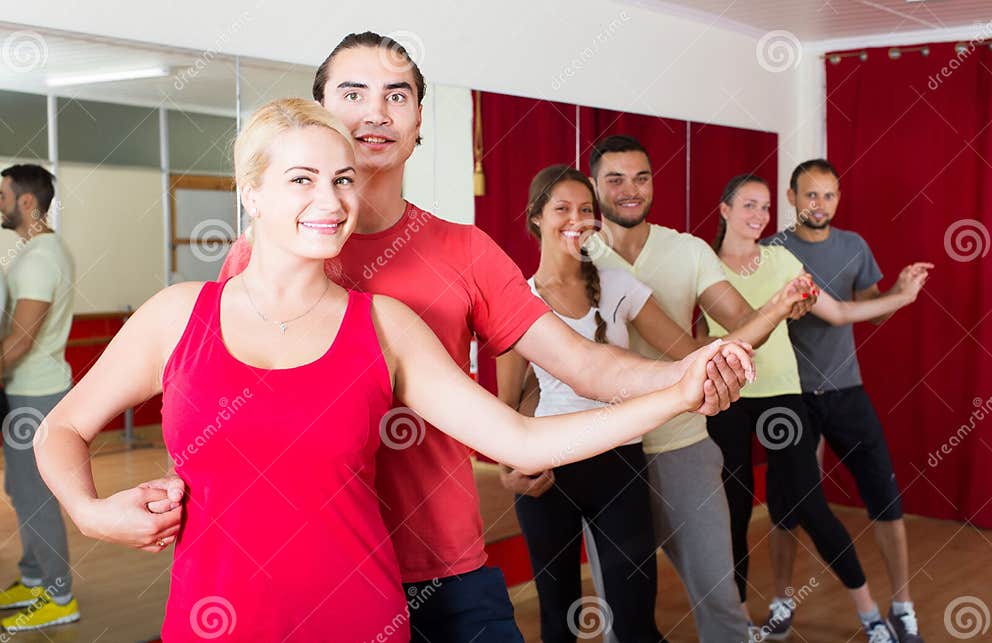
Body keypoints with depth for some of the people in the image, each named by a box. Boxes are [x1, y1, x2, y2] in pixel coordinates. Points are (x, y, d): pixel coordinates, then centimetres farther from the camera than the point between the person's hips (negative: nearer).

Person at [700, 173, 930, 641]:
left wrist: (901, 297, -1)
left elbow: (837, 313, 5)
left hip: (781, 392, 0)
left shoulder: (780, 260, 3)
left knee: (809, 506, -2)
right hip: (726, 397, 0)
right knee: (734, 509, 6)